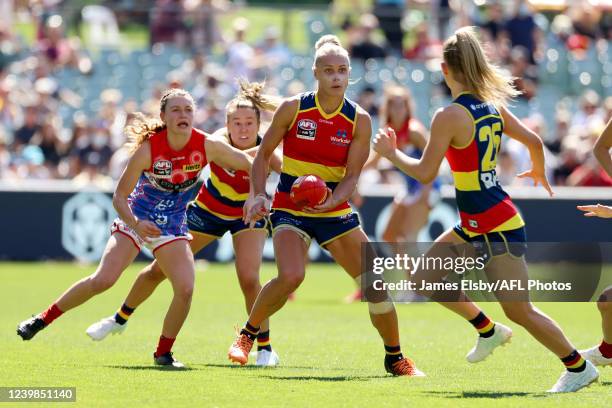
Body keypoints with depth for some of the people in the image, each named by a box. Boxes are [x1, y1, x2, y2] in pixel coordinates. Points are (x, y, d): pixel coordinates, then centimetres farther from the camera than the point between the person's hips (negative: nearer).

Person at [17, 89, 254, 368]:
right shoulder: (147, 148, -22)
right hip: (135, 220, -2)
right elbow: (119, 196, -17)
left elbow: (251, 165, -3)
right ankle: (44, 319, 1)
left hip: (172, 227, 2)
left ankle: (163, 353, 3)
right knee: (103, 280, -17)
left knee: (185, 289, -17)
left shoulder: (207, 146, -16)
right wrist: (135, 224, -33)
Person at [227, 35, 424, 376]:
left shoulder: (359, 120, -4)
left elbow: (352, 176, -7)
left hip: (335, 211, 3)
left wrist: (330, 201, -26)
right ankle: (247, 335, -4)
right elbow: (264, 154, 2)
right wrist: (258, 195, -11)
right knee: (291, 276, -28)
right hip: (291, 209, -3)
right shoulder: (293, 108, -6)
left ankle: (395, 358, 16)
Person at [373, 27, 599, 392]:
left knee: (521, 312, 0)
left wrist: (391, 153, -2)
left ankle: (579, 367, 11)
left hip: (497, 229, -9)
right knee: (425, 279, 14)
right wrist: (539, 173, 32)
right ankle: (488, 331, 24)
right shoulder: (493, 106, 3)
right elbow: (534, 141, 12)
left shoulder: (450, 116, -20)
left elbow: (425, 173, -18)